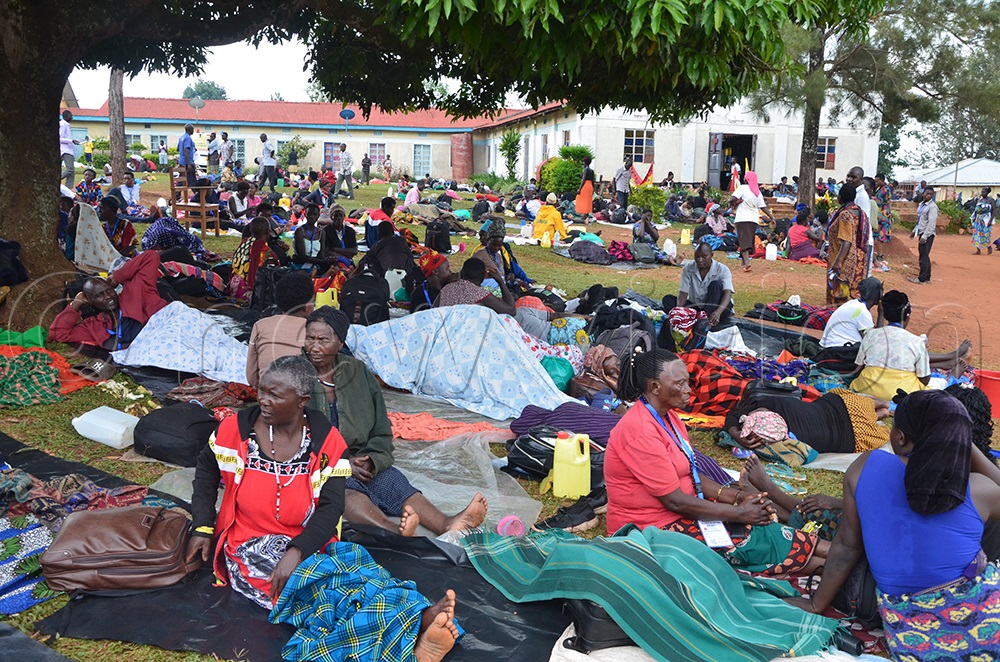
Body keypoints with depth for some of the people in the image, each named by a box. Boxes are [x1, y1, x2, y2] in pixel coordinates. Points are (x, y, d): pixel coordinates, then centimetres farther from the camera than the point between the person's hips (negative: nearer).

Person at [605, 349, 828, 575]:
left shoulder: (667, 417, 6)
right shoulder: (640, 431, -24)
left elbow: (691, 476, 10)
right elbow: (674, 500, -23)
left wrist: (738, 497, -4)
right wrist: (738, 513, -16)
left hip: (677, 513, 9)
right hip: (654, 527, -9)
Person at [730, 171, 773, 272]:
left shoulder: (742, 188, -6)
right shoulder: (758, 192, 11)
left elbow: (733, 198, -20)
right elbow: (763, 207, 7)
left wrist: (733, 204, 1)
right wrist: (771, 217, 13)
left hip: (742, 219, -5)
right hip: (754, 219, 5)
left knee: (744, 241, -10)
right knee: (749, 240, 17)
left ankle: (747, 262, -26)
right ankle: (744, 262, 26)